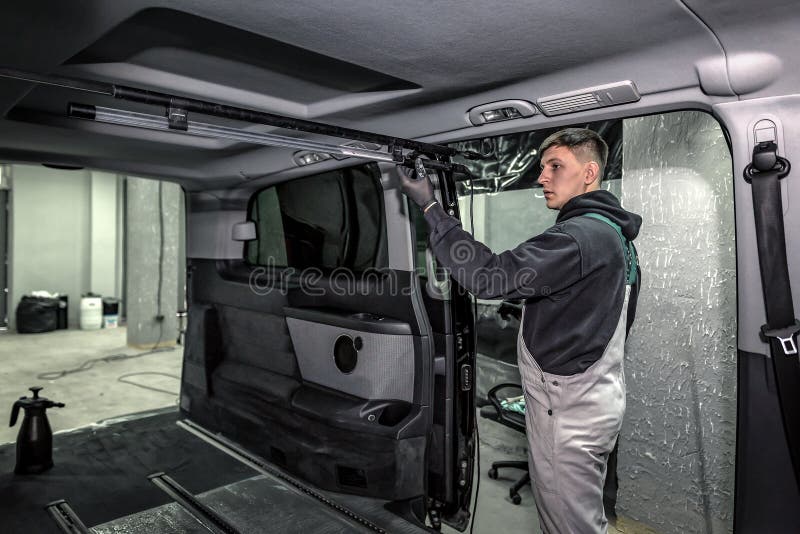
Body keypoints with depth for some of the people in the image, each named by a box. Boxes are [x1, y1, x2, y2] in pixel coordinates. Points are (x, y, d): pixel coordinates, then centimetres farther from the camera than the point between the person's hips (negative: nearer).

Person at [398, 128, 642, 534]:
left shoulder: (582, 236, -21)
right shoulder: (614, 234, 13)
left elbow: (490, 276, -28)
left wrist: (430, 207, -24)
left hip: (570, 409, -10)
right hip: (587, 399, 10)